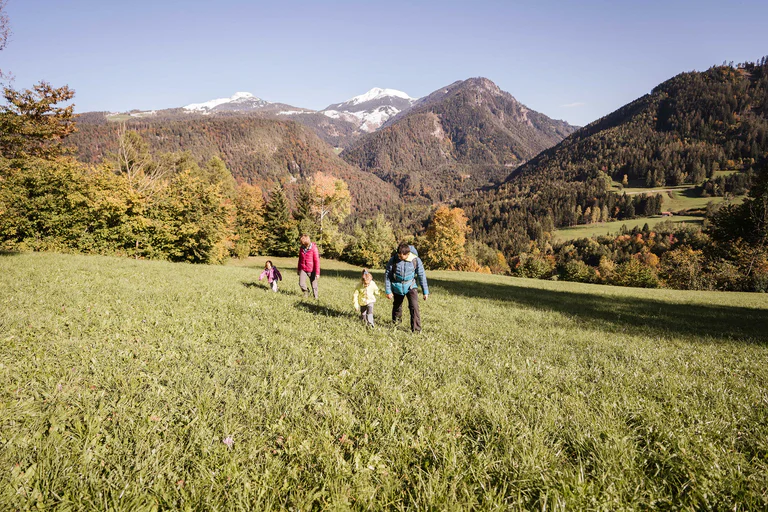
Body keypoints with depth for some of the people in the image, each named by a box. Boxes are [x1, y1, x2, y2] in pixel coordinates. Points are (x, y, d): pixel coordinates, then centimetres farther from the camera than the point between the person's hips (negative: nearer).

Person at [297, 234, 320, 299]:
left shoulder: (313, 248, -13)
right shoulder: (301, 248, 3)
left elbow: (317, 261, -13)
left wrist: (317, 272, -15)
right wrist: (298, 269, 23)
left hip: (311, 270, -4)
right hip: (303, 269, 4)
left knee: (314, 285, 6)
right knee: (301, 283, -10)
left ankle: (315, 297, 25)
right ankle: (306, 291, 20)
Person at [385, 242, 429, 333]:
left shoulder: (416, 260, -17)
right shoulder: (393, 260, -17)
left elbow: (422, 275, -5)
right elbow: (387, 275, -6)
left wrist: (425, 291, -1)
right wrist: (388, 291, -6)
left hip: (410, 286, -1)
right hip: (397, 287, 1)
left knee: (414, 306, -16)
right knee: (397, 305, 18)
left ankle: (416, 329, -8)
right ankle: (396, 322, 46)